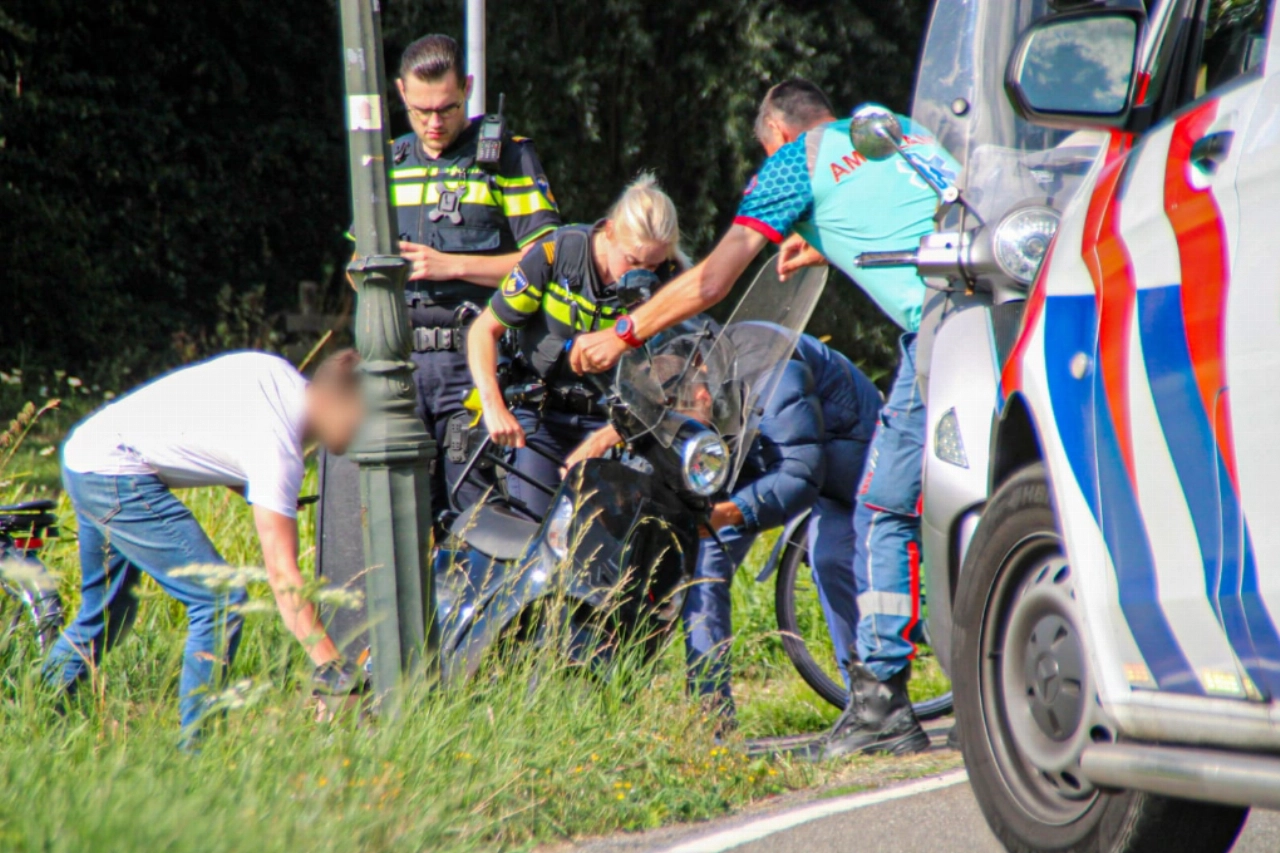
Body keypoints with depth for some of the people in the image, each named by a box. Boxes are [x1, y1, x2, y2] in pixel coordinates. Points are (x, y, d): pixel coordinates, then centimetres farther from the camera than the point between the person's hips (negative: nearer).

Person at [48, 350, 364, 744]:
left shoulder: (277, 373, 4)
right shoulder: (276, 446, -19)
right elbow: (281, 574, -22)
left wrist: (274, 505, 6)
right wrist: (333, 671, -24)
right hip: (113, 473, -10)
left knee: (104, 612, 22)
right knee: (219, 600, -12)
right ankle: (196, 743, -8)